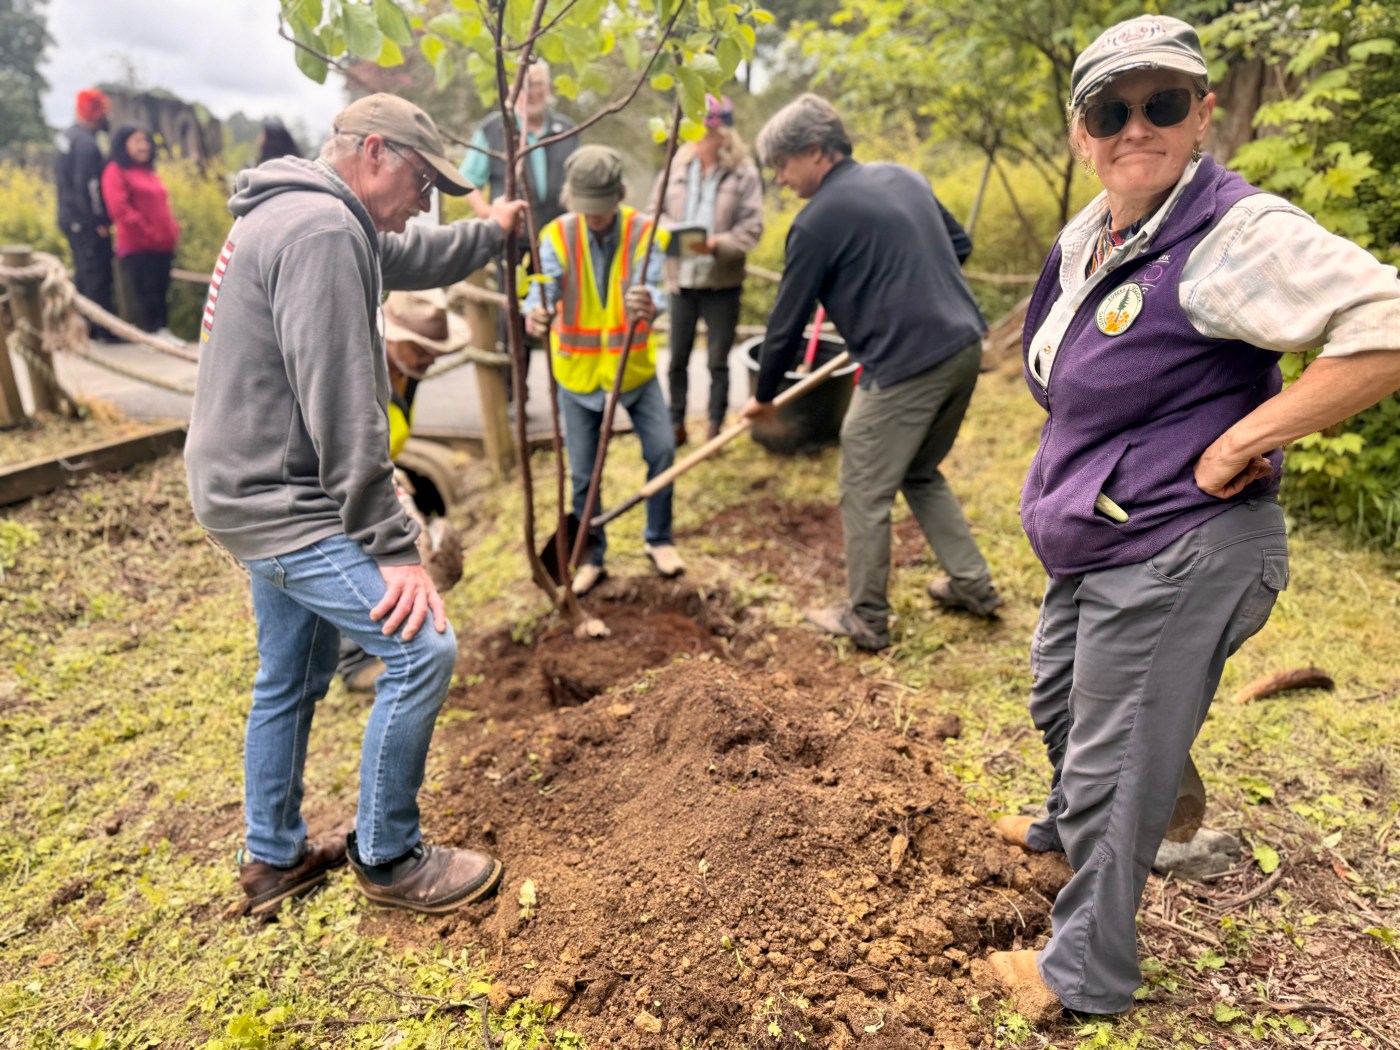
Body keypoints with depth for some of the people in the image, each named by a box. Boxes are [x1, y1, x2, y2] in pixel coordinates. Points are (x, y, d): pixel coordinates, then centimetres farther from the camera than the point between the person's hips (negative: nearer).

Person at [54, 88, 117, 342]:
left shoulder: (64, 137, 13)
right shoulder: (86, 143, -19)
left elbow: (61, 179, 18)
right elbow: (87, 185, -24)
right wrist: (101, 220, -19)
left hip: (69, 216, 10)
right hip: (87, 222, -10)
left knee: (84, 273, 16)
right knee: (99, 275, -5)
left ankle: (84, 326, 23)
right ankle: (105, 329, -1)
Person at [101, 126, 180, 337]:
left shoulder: (149, 172, 21)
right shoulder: (115, 171, -3)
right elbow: (119, 208, -14)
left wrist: (173, 232, 7)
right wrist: (148, 232, -16)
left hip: (163, 245, 7)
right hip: (137, 245, -7)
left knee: (161, 291, 7)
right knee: (145, 292, -9)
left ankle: (163, 331, 10)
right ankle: (151, 333, -8)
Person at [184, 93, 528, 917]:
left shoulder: (296, 215, 15)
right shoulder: (322, 229, -20)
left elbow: (407, 259, 34)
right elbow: (342, 409, -25)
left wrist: (489, 235, 46)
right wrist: (393, 545, -23)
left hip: (263, 489, 11)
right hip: (280, 501, -11)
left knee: (294, 677, 19)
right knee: (421, 647, -13)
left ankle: (275, 858, 34)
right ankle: (388, 858, 5)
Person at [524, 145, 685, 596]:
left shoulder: (644, 233, -13)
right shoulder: (557, 236, -12)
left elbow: (652, 290, -28)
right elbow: (544, 291, -26)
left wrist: (649, 305, -53)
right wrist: (536, 314, -50)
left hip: (635, 368, 0)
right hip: (579, 373, 0)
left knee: (662, 450, -4)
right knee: (583, 474, 6)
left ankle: (658, 539, 20)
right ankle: (592, 556, 25)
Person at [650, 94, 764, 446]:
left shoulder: (744, 172, -6)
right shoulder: (678, 164, 3)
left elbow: (752, 227, -10)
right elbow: (655, 210, 9)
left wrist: (717, 245, -23)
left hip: (722, 282, -3)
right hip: (681, 277, 3)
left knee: (718, 361, 7)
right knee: (677, 358, 10)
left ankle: (715, 425, 22)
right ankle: (676, 423, 25)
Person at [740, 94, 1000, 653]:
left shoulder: (819, 220, -8)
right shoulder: (903, 176, 14)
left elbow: (788, 318, -3)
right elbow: (960, 245, 22)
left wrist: (764, 395, 9)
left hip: (905, 364, -8)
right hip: (965, 345, 9)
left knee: (865, 494, 5)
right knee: (922, 474, 24)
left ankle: (866, 620, 16)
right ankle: (973, 583, 29)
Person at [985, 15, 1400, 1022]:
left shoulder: (1238, 234, -21)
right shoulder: (1088, 233, 6)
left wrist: (1240, 441, -26)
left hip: (1175, 558, -9)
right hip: (1094, 548, 10)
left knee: (1117, 767, 4)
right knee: (1059, 702, 29)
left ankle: (1087, 973, 25)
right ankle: (1067, 828, 59)